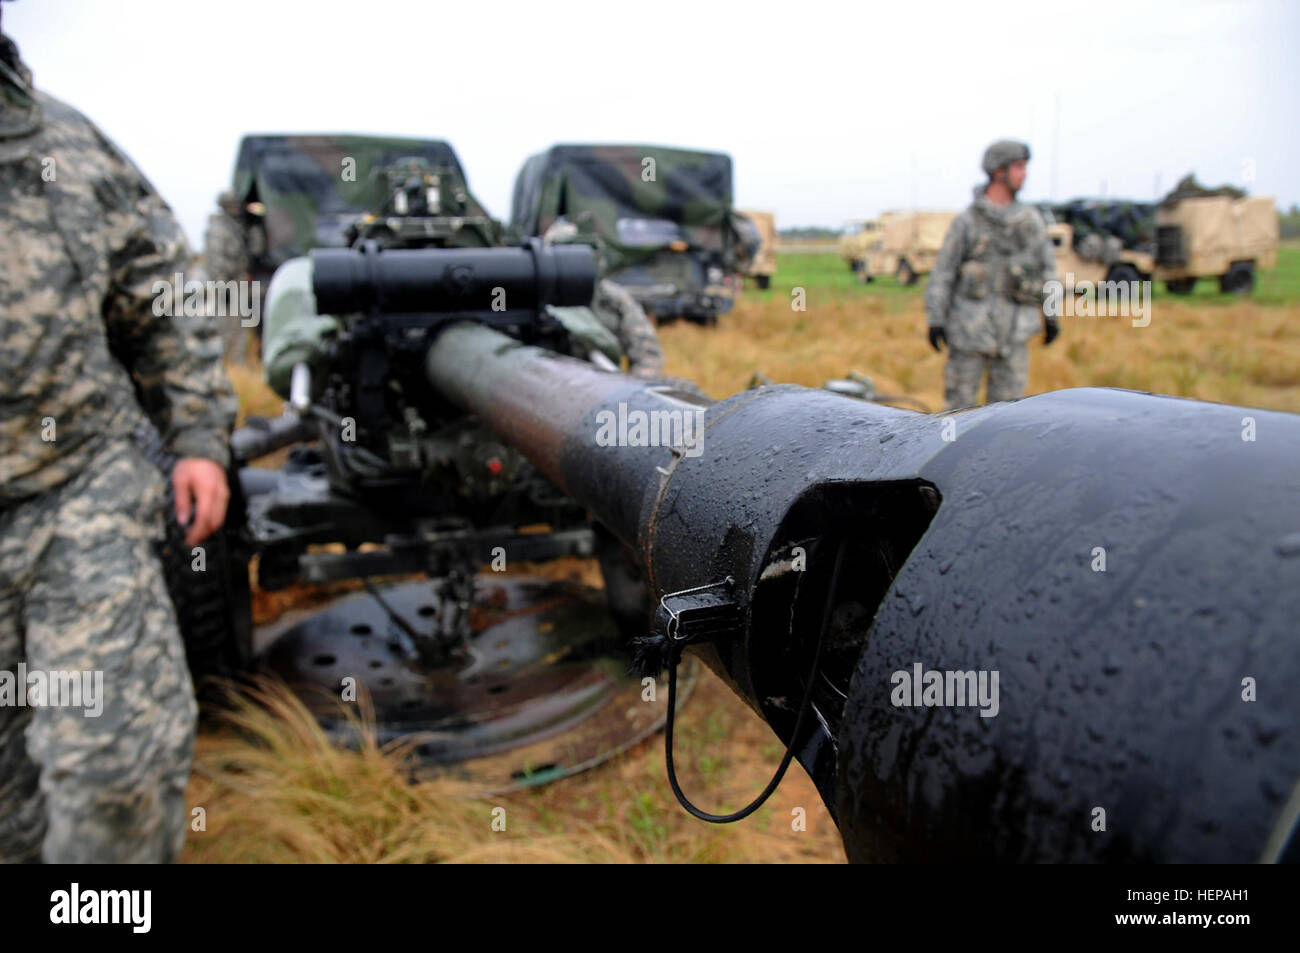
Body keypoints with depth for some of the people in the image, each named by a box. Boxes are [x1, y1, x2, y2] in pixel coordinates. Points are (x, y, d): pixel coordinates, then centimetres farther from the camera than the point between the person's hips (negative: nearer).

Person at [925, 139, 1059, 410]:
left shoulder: (1031, 220, 8)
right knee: (960, 399, 4)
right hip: (971, 326, -3)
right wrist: (935, 321, -8)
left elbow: (1047, 267, 14)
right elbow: (942, 273, -3)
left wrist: (1052, 316, 13)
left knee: (1008, 400, 5)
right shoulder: (967, 221, -3)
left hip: (1014, 331, 3)